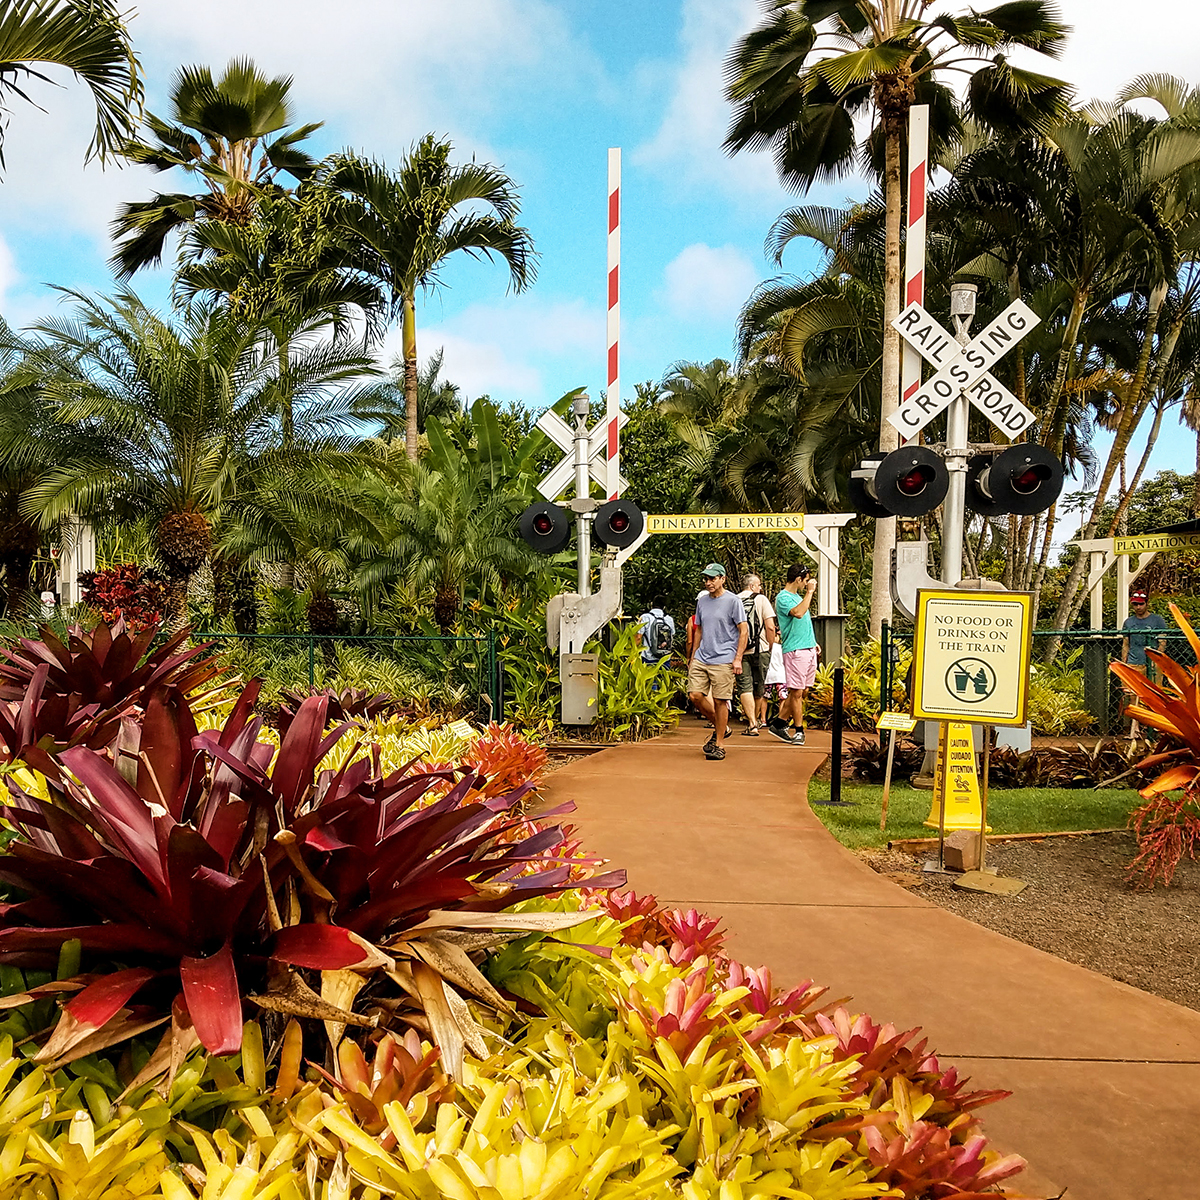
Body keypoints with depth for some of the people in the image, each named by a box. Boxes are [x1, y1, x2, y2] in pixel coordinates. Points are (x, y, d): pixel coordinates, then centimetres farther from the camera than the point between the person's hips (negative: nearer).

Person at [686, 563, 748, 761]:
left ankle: (719, 744, 6)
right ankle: (720, 727, 20)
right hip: (701, 658, 6)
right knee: (695, 695, -2)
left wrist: (738, 659, -10)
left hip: (723, 660, -6)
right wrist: (694, 656, 19)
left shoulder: (732, 601, -4)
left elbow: (744, 630, -4)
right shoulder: (702, 601, 15)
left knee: (719, 701, -4)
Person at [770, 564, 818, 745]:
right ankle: (799, 731, 4)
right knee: (797, 692, -4)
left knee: (802, 691, 9)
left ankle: (779, 723, 17)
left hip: (809, 649, 9)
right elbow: (798, 613, -27)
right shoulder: (783, 598, -9)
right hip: (795, 650, -9)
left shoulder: (798, 596, 19)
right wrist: (809, 592, -18)